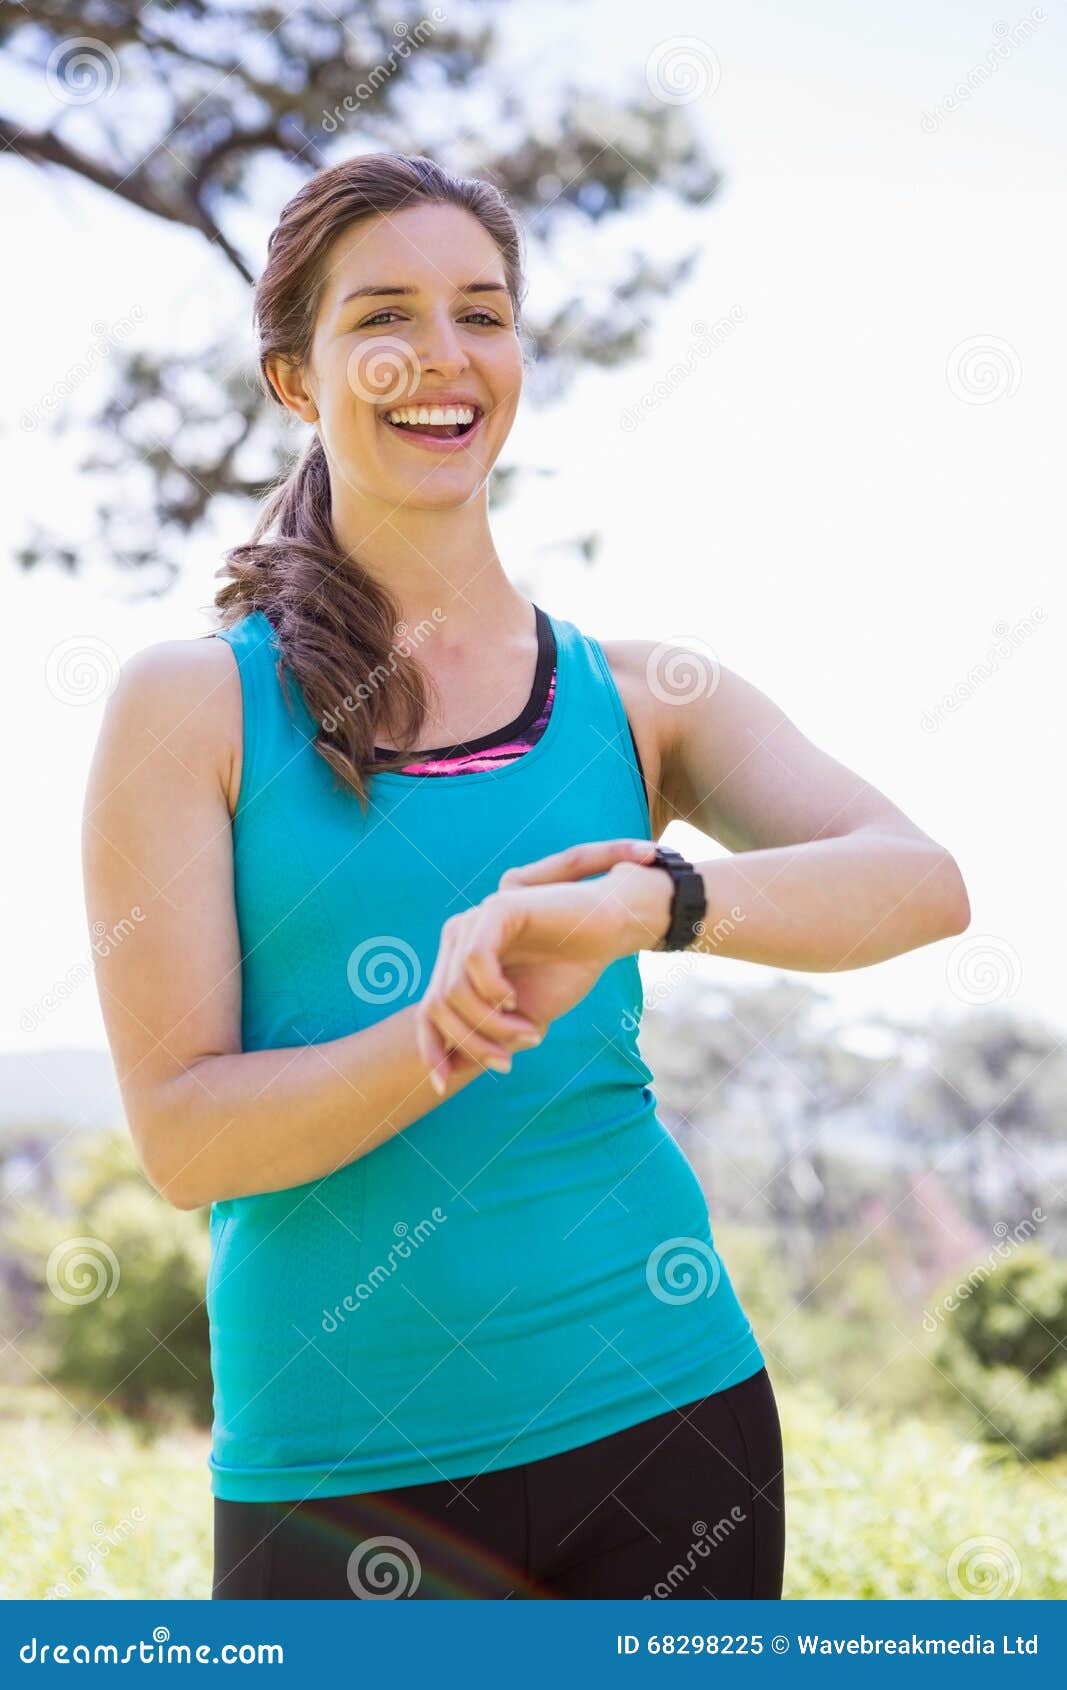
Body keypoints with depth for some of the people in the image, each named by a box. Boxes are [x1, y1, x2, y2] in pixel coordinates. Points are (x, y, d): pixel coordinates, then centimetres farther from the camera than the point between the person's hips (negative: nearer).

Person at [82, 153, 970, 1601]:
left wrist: (645, 903, -28)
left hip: (662, 1418, 2)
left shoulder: (638, 696, 5)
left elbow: (923, 885, -10)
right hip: (337, 1468, -2)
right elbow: (181, 1132, -7)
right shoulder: (192, 704, -1)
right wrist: (456, 1035, -25)